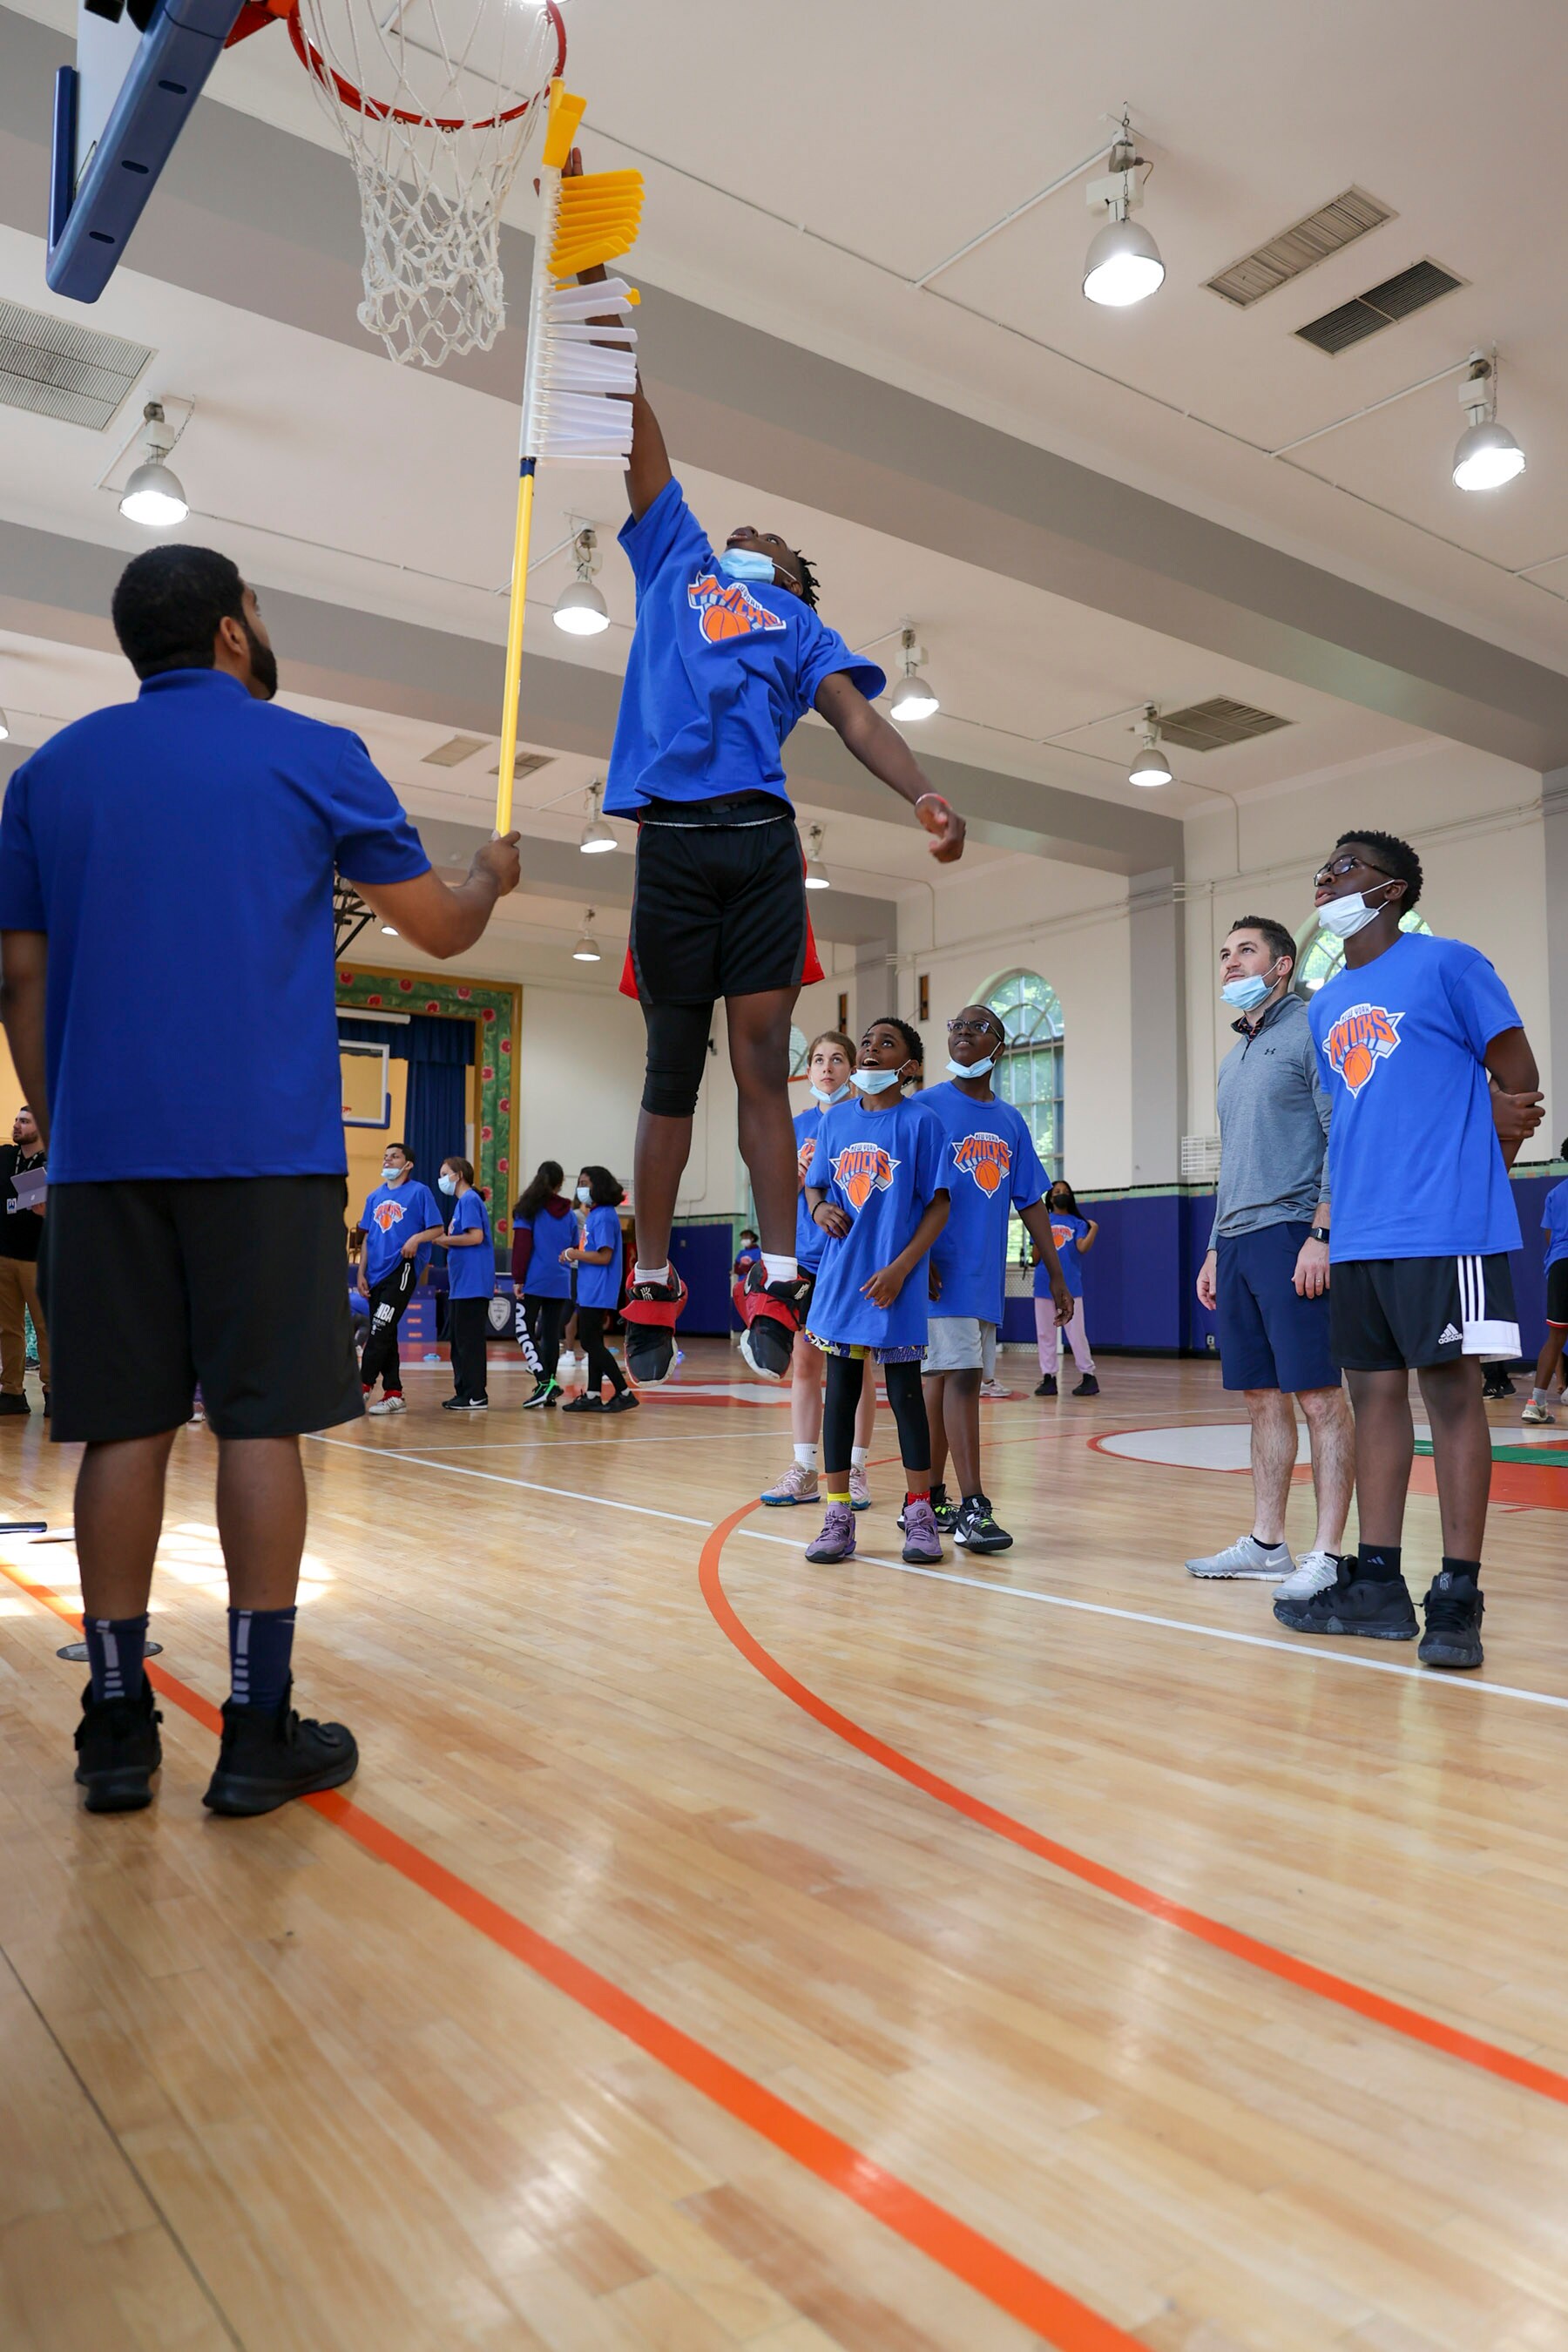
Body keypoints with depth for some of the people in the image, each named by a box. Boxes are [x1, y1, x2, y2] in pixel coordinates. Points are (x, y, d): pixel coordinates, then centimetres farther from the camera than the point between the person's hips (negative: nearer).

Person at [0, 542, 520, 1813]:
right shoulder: (312, 754, 4)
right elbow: (439, 928, 9)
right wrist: (492, 874, 30)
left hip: (102, 1147, 4)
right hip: (263, 1145, -4)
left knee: (123, 1425, 6)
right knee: (260, 1420, -1)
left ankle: (117, 1726, 12)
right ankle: (258, 1729, 4)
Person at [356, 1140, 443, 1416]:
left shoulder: (419, 1191, -1)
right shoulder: (375, 1196, 16)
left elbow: (438, 1229, -4)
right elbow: (367, 1237, 18)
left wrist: (417, 1238, -23)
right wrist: (361, 1273, 11)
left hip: (402, 1268, -7)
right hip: (377, 1273, 7)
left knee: (380, 1330, -12)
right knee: (384, 1334, 7)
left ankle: (363, 1387, -5)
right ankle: (393, 1395, 13)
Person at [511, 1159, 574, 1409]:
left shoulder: (530, 1207, -1)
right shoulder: (567, 1213, 11)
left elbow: (522, 1245, -7)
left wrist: (518, 1278, -6)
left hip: (535, 1282, -5)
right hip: (560, 1283, 5)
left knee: (525, 1330, -4)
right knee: (551, 1334, 10)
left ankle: (544, 1382, -19)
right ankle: (549, 1388, 13)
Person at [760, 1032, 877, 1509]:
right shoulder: (798, 1125, 10)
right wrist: (799, 1173, -9)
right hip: (807, 1256, 4)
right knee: (804, 1362, 6)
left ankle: (856, 1470, 11)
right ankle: (804, 1471, 13)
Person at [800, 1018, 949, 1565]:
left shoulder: (920, 1121, -4)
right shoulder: (835, 1119, 10)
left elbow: (938, 1204, -6)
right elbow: (815, 1185, 18)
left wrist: (900, 1268, -14)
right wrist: (819, 1208, -5)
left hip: (894, 1282, -4)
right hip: (840, 1277, 4)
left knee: (904, 1392, 3)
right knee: (840, 1391, 7)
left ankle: (920, 1514, 16)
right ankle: (839, 1518, 15)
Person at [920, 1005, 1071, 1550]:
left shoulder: (1011, 1122, 15)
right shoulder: (926, 1108, -1)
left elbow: (1031, 1204, 15)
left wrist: (1057, 1276, 12)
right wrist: (919, 1259, -14)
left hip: (987, 1274, 5)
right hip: (945, 1273, -5)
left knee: (943, 1380, 10)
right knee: (961, 1377, -11)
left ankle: (931, 1500, 18)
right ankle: (972, 1509, -10)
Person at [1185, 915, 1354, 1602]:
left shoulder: (1311, 1031, -2)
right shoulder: (1233, 1060, 22)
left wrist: (1321, 1234, -18)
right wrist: (1215, 1249, 20)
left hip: (1292, 1235, -8)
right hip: (1237, 1242, 8)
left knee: (1319, 1396, -5)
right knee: (1261, 1397, 11)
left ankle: (1327, 1556, -2)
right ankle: (1265, 1544, 18)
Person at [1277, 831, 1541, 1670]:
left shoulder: (1446, 965, -3)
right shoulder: (1325, 1006, 17)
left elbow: (1520, 1083, -1)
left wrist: (1469, 1182, 3)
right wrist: (1337, 1210, 15)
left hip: (1444, 1231, -7)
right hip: (1359, 1238, 7)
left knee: (1451, 1392, -2)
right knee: (1374, 1394, 9)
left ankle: (1456, 1598, 5)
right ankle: (1377, 1584, 17)